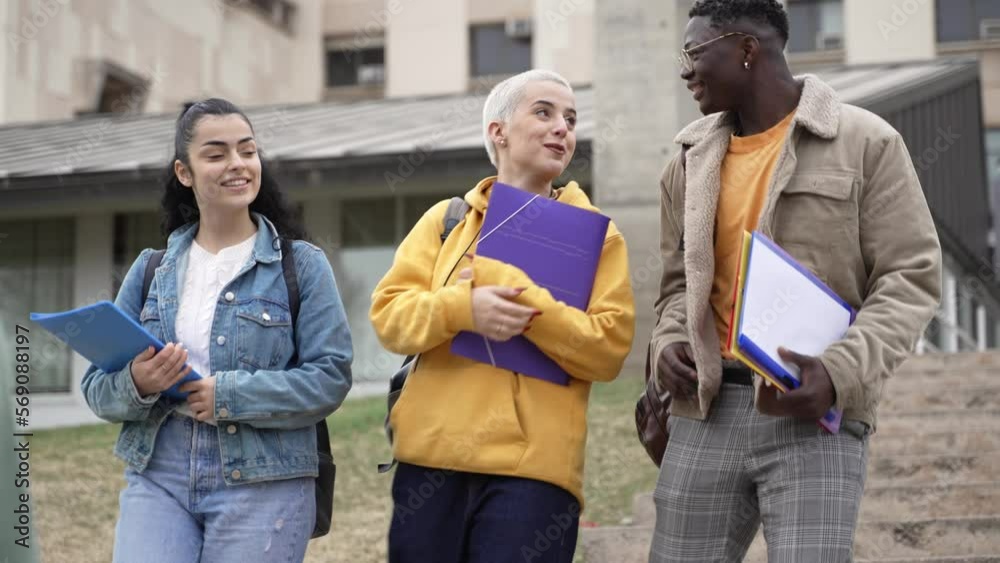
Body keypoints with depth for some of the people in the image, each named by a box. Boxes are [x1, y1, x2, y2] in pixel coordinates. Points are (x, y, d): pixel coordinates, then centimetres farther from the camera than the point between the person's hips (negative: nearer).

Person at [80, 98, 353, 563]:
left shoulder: (302, 265, 0)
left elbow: (330, 377, -8)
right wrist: (136, 384, -15)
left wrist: (229, 394, -19)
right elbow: (96, 388, 8)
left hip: (265, 487, -2)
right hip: (157, 480, 2)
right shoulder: (150, 269, 9)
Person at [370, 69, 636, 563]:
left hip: (532, 465, -2)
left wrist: (518, 297, -14)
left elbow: (609, 348, -5)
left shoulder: (596, 234, 5)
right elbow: (388, 315, 2)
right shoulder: (445, 219, 11)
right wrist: (461, 308, -17)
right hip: (432, 455, 2)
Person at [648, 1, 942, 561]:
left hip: (817, 413, -4)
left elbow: (912, 277, -3)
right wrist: (670, 344, 0)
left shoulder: (865, 142, 0)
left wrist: (840, 373, -17)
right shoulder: (691, 160, 15)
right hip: (707, 409, 5)